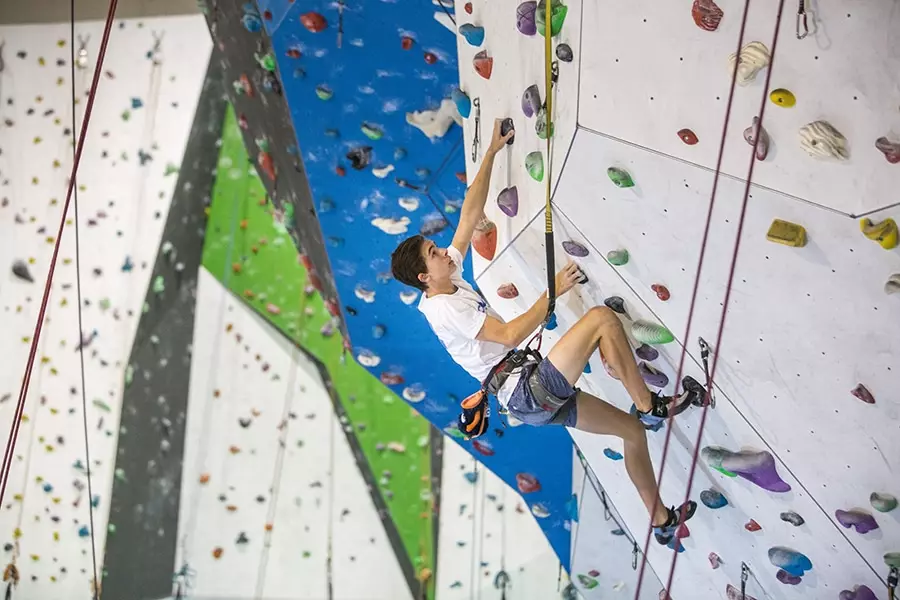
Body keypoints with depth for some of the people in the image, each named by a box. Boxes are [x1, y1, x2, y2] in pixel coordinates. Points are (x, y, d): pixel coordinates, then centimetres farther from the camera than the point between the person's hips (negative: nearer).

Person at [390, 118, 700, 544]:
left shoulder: (450, 280, 12)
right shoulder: (442, 309, -14)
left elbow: (471, 213, 13)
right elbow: (509, 335, -22)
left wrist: (492, 152, 13)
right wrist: (553, 291, -17)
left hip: (534, 396, 9)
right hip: (527, 392, -9)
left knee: (631, 429, 12)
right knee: (602, 317, -19)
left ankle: (661, 521, 23)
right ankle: (650, 406, -9)